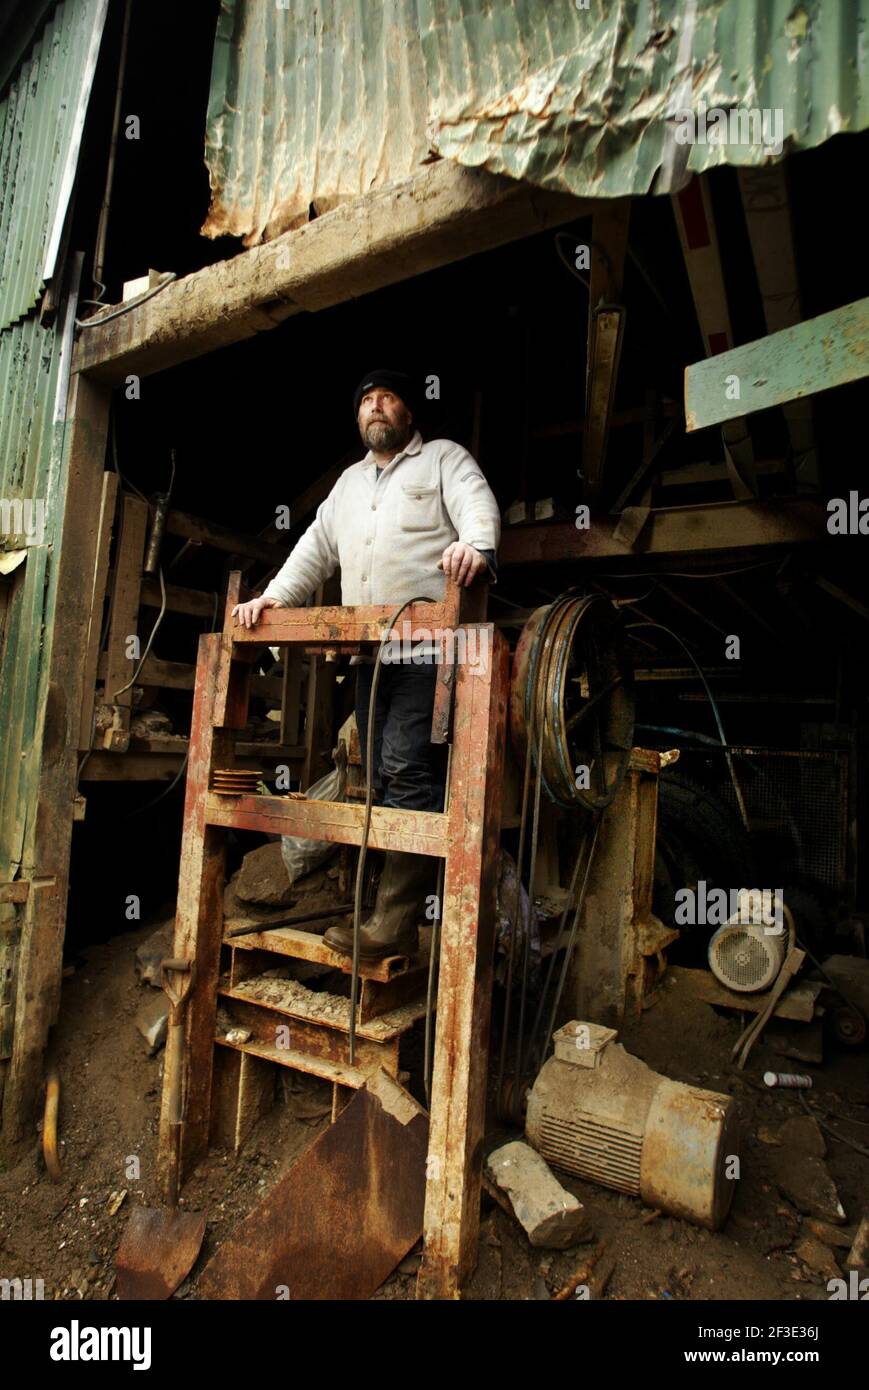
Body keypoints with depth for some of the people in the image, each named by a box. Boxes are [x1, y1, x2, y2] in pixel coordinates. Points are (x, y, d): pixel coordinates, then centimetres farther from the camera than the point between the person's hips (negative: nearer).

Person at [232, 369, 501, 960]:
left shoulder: (443, 458, 10)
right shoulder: (350, 481, 29)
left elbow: (477, 503, -10)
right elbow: (317, 547, 26)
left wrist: (476, 545, -33)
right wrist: (274, 597, 12)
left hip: (427, 649, -7)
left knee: (406, 772, -15)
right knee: (383, 779, 6)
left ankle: (395, 922, -10)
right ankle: (396, 916, 14)